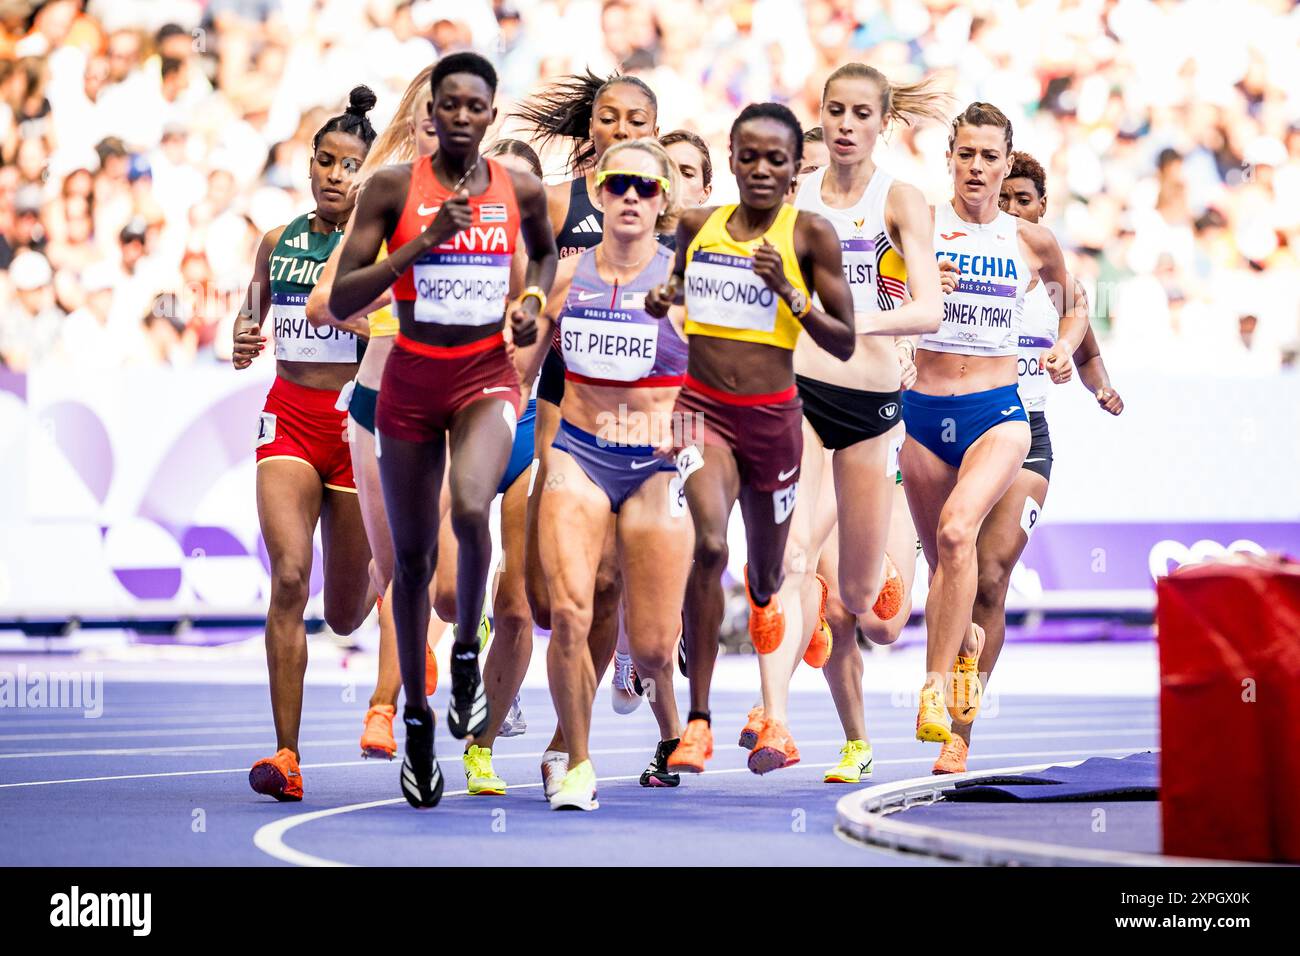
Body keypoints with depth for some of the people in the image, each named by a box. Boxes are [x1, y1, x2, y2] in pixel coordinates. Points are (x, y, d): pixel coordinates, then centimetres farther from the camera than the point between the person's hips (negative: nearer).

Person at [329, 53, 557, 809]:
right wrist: (424, 242, -20)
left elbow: (546, 251, 23)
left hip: (487, 376, 0)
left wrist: (533, 299, 2)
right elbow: (341, 300, -11)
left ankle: (468, 653, -5)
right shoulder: (393, 188, -7)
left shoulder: (522, 191, 0)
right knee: (413, 555, 8)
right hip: (412, 379, 0)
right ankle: (417, 715, 25)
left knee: (470, 508, -30)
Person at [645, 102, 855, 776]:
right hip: (702, 408, 0)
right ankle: (697, 720, -20)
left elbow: (844, 345, -4)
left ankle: (762, 595, 60)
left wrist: (789, 294, -19)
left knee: (766, 570, 17)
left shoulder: (810, 235, -5)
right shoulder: (697, 225, 4)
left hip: (773, 416, 0)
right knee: (709, 543, -25)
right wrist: (662, 296, 2)